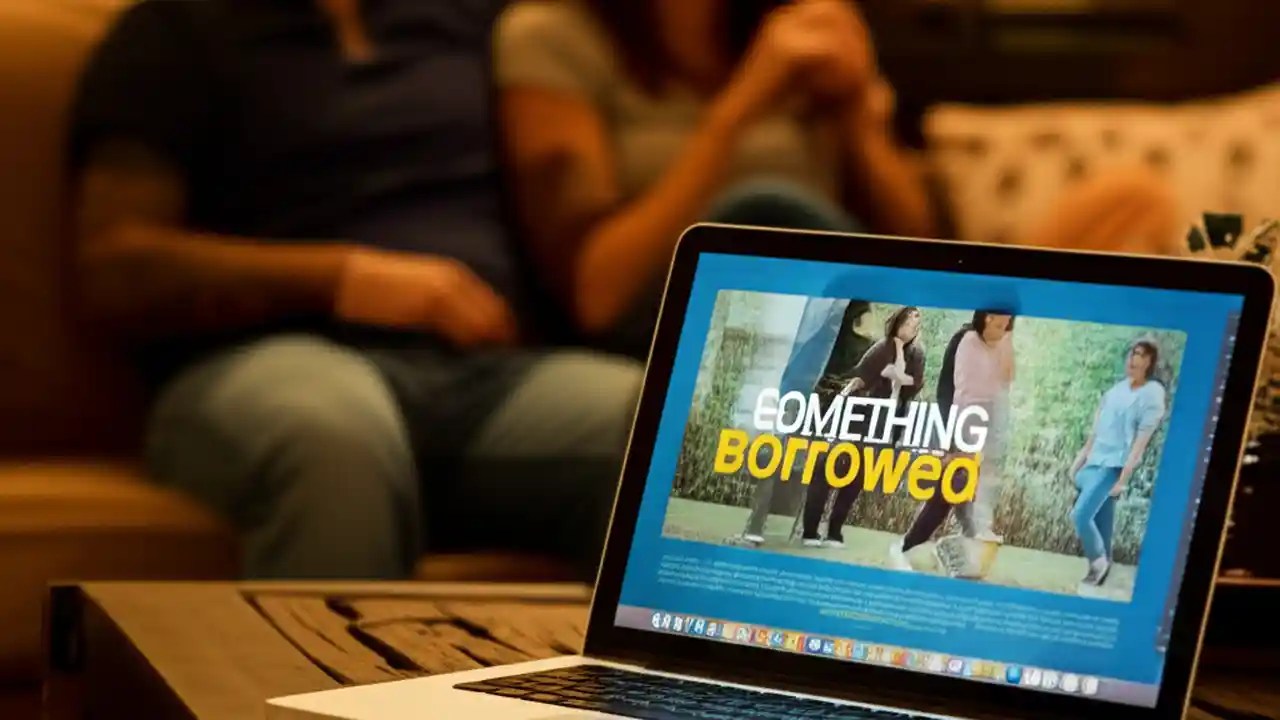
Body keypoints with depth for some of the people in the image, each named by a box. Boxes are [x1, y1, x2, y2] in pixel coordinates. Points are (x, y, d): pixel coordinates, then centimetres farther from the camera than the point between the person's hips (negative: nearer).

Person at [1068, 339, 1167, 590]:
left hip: (1114, 465, -7)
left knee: (1080, 515, -18)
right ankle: (1101, 566, 16)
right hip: (1094, 463, 7)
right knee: (1101, 522, 8)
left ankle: (1098, 561, 2)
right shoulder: (1117, 389, 13)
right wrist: (1078, 463, 15)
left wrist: (1124, 478, -17)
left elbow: (1141, 440, -12)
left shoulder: (1152, 394, -7)